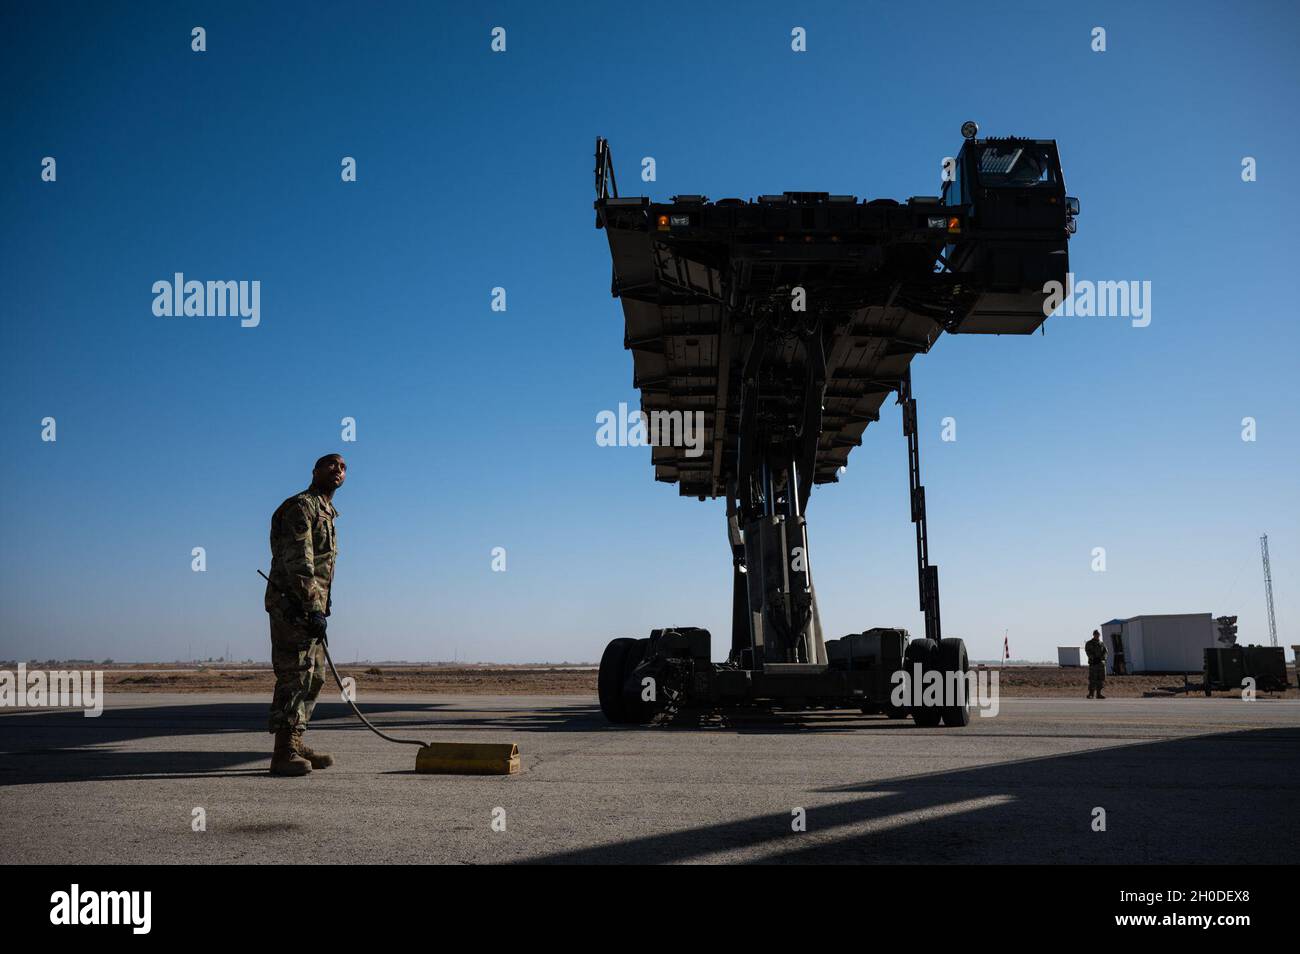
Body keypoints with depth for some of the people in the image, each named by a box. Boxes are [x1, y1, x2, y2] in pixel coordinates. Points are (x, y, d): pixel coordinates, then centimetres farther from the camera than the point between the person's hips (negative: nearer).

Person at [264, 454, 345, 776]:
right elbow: (297, 562, -19)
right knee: (295, 676, -11)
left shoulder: (326, 512, 22)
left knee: (313, 676, 13)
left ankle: (297, 744, 20)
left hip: (311, 606, 10)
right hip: (292, 604, -10)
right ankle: (283, 753, -8)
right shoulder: (300, 506, -9)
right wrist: (313, 608, -24)